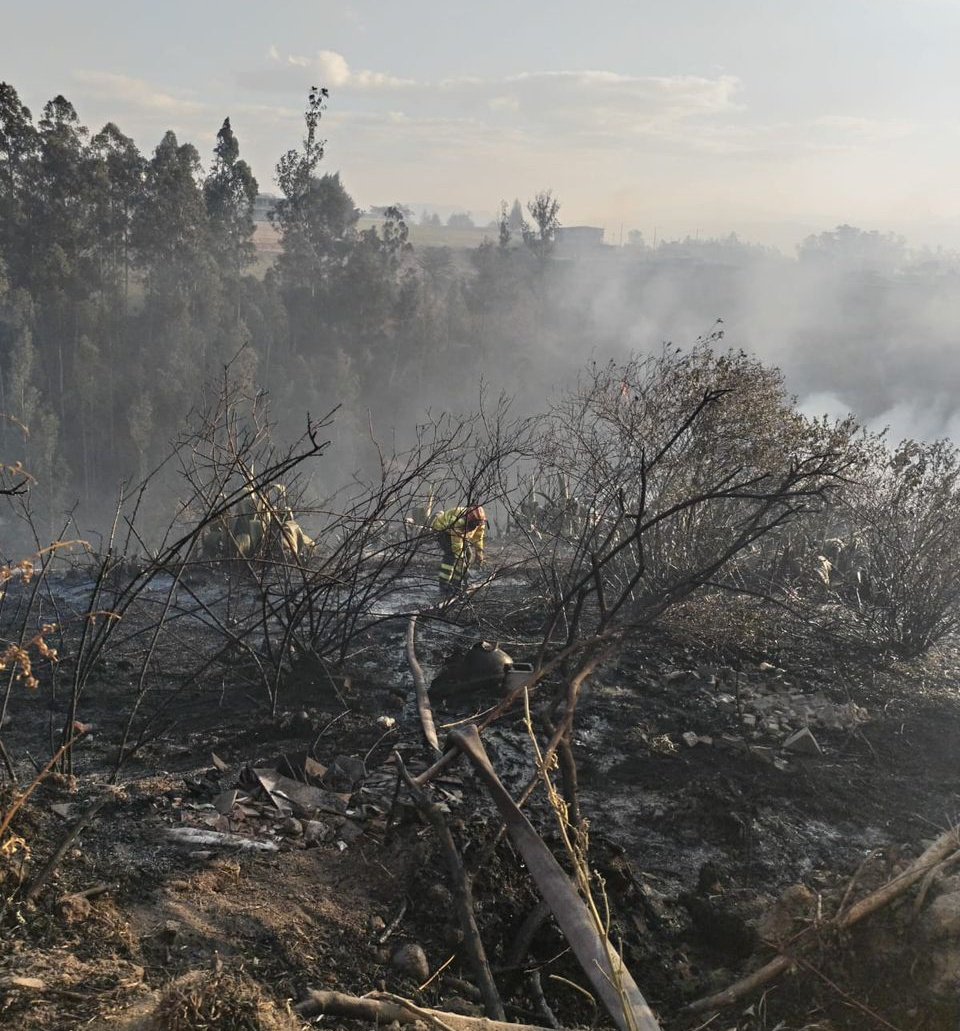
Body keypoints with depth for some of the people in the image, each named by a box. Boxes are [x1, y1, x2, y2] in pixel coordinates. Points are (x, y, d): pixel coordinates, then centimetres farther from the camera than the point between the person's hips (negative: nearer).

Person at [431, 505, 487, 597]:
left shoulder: (480, 522, -21)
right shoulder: (458, 521, -42)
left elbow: (478, 539, -7)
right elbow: (457, 545, -37)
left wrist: (479, 556, -5)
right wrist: (461, 560, -34)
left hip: (462, 532, 7)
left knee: (468, 554, -4)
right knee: (450, 554, -25)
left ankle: (457, 585, 4)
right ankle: (444, 587, -24)